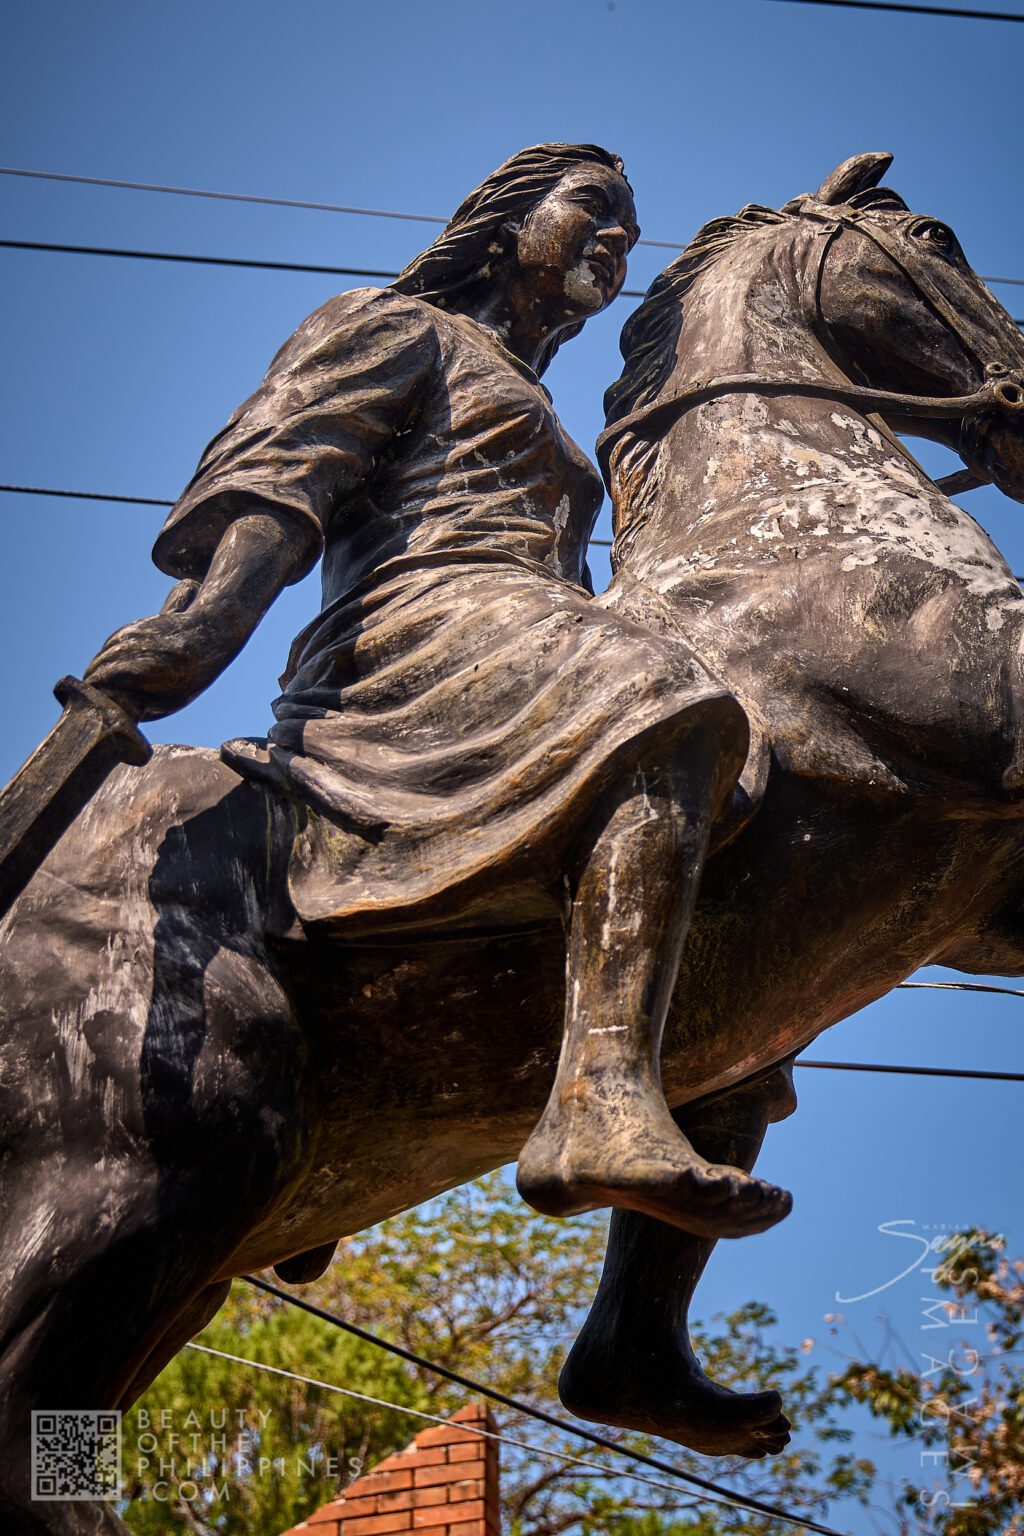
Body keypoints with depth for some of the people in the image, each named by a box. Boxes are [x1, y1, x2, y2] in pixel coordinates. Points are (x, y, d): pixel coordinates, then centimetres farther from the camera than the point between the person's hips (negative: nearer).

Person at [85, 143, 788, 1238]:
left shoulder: (537, 425, 44)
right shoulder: (398, 329, 17)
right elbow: (283, 466, -3)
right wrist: (206, 617, -21)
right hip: (419, 626, -9)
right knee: (654, 697, -37)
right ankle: (603, 1101, -58)